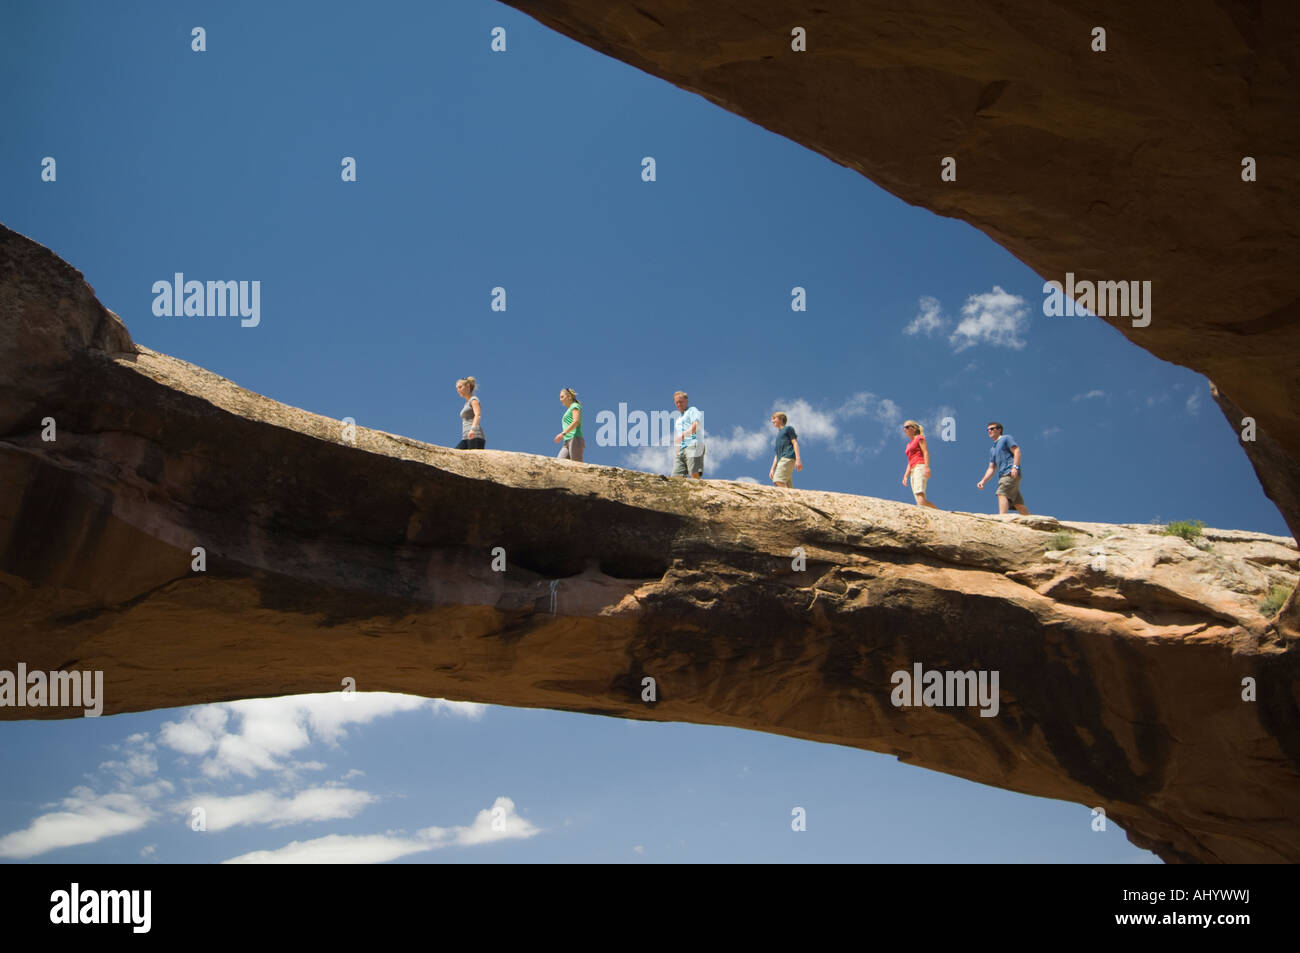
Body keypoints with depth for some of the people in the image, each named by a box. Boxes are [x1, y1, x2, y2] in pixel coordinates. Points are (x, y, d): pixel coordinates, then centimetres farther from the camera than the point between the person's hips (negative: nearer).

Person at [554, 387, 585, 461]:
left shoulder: (575, 406, 3)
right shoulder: (568, 411, 30)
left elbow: (576, 422, -14)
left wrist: (563, 433, -21)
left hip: (575, 440, -9)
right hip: (567, 443, 9)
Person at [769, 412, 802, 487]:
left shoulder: (788, 428, 12)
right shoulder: (778, 434, 33)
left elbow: (795, 443, -1)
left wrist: (798, 459, -14)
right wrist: (772, 469, 18)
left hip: (788, 458, -8)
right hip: (781, 460, 8)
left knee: (778, 481, -29)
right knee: (787, 487, -6)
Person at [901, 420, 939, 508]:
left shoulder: (919, 438, 9)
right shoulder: (909, 444, 31)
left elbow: (926, 452, -4)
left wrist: (927, 467, -19)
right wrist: (905, 476, 16)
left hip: (920, 467, -8)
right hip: (913, 471, 8)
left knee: (920, 494, -28)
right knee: (921, 500, -7)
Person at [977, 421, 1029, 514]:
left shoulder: (1006, 438, 10)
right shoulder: (992, 450, 31)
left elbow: (1017, 451, -4)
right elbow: (991, 469, 26)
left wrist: (1015, 467, -19)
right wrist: (983, 481, 11)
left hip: (1011, 473, -8)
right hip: (1003, 476, 8)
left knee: (1002, 493, -27)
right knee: (1019, 504, 2)